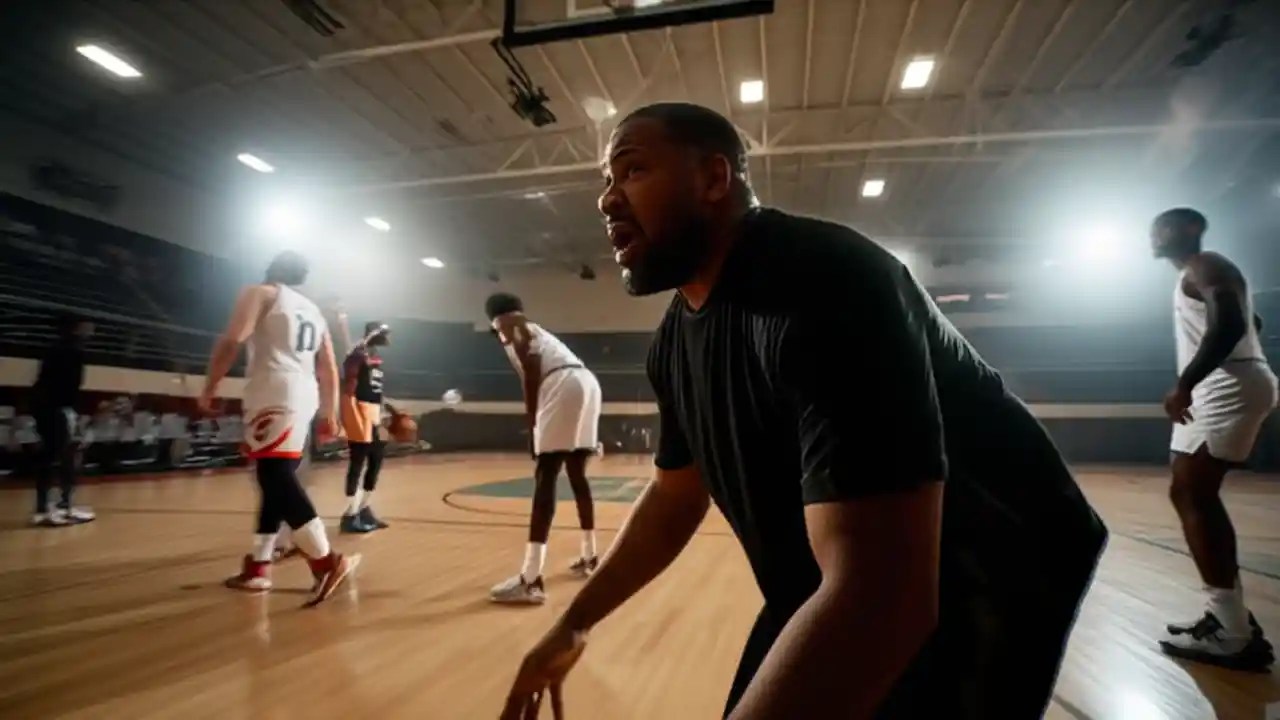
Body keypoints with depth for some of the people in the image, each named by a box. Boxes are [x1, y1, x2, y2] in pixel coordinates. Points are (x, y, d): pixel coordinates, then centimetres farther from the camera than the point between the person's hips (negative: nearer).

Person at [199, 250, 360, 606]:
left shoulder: (261, 293, 4)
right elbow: (329, 371, 21)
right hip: (303, 397, 8)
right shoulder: (314, 313, 23)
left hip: (273, 395, -7)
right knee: (277, 478, 13)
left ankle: (326, 562, -23)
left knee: (277, 478, -13)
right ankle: (258, 567, 20)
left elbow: (232, 340, -11)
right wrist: (329, 415, 25)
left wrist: (209, 388, -2)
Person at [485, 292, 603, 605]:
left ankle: (530, 579, -14)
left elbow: (531, 369, -5)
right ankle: (589, 556, 32)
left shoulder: (511, 326, 12)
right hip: (587, 382, 9)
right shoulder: (534, 330, 35)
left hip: (565, 385, -8)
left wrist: (531, 420, -5)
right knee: (576, 473, 20)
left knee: (545, 477, -11)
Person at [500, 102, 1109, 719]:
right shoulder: (673, 337, -3)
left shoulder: (825, 284, -33)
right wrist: (575, 623, 11)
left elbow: (881, 593, -39)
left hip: (980, 594, -7)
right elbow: (675, 496, 9)